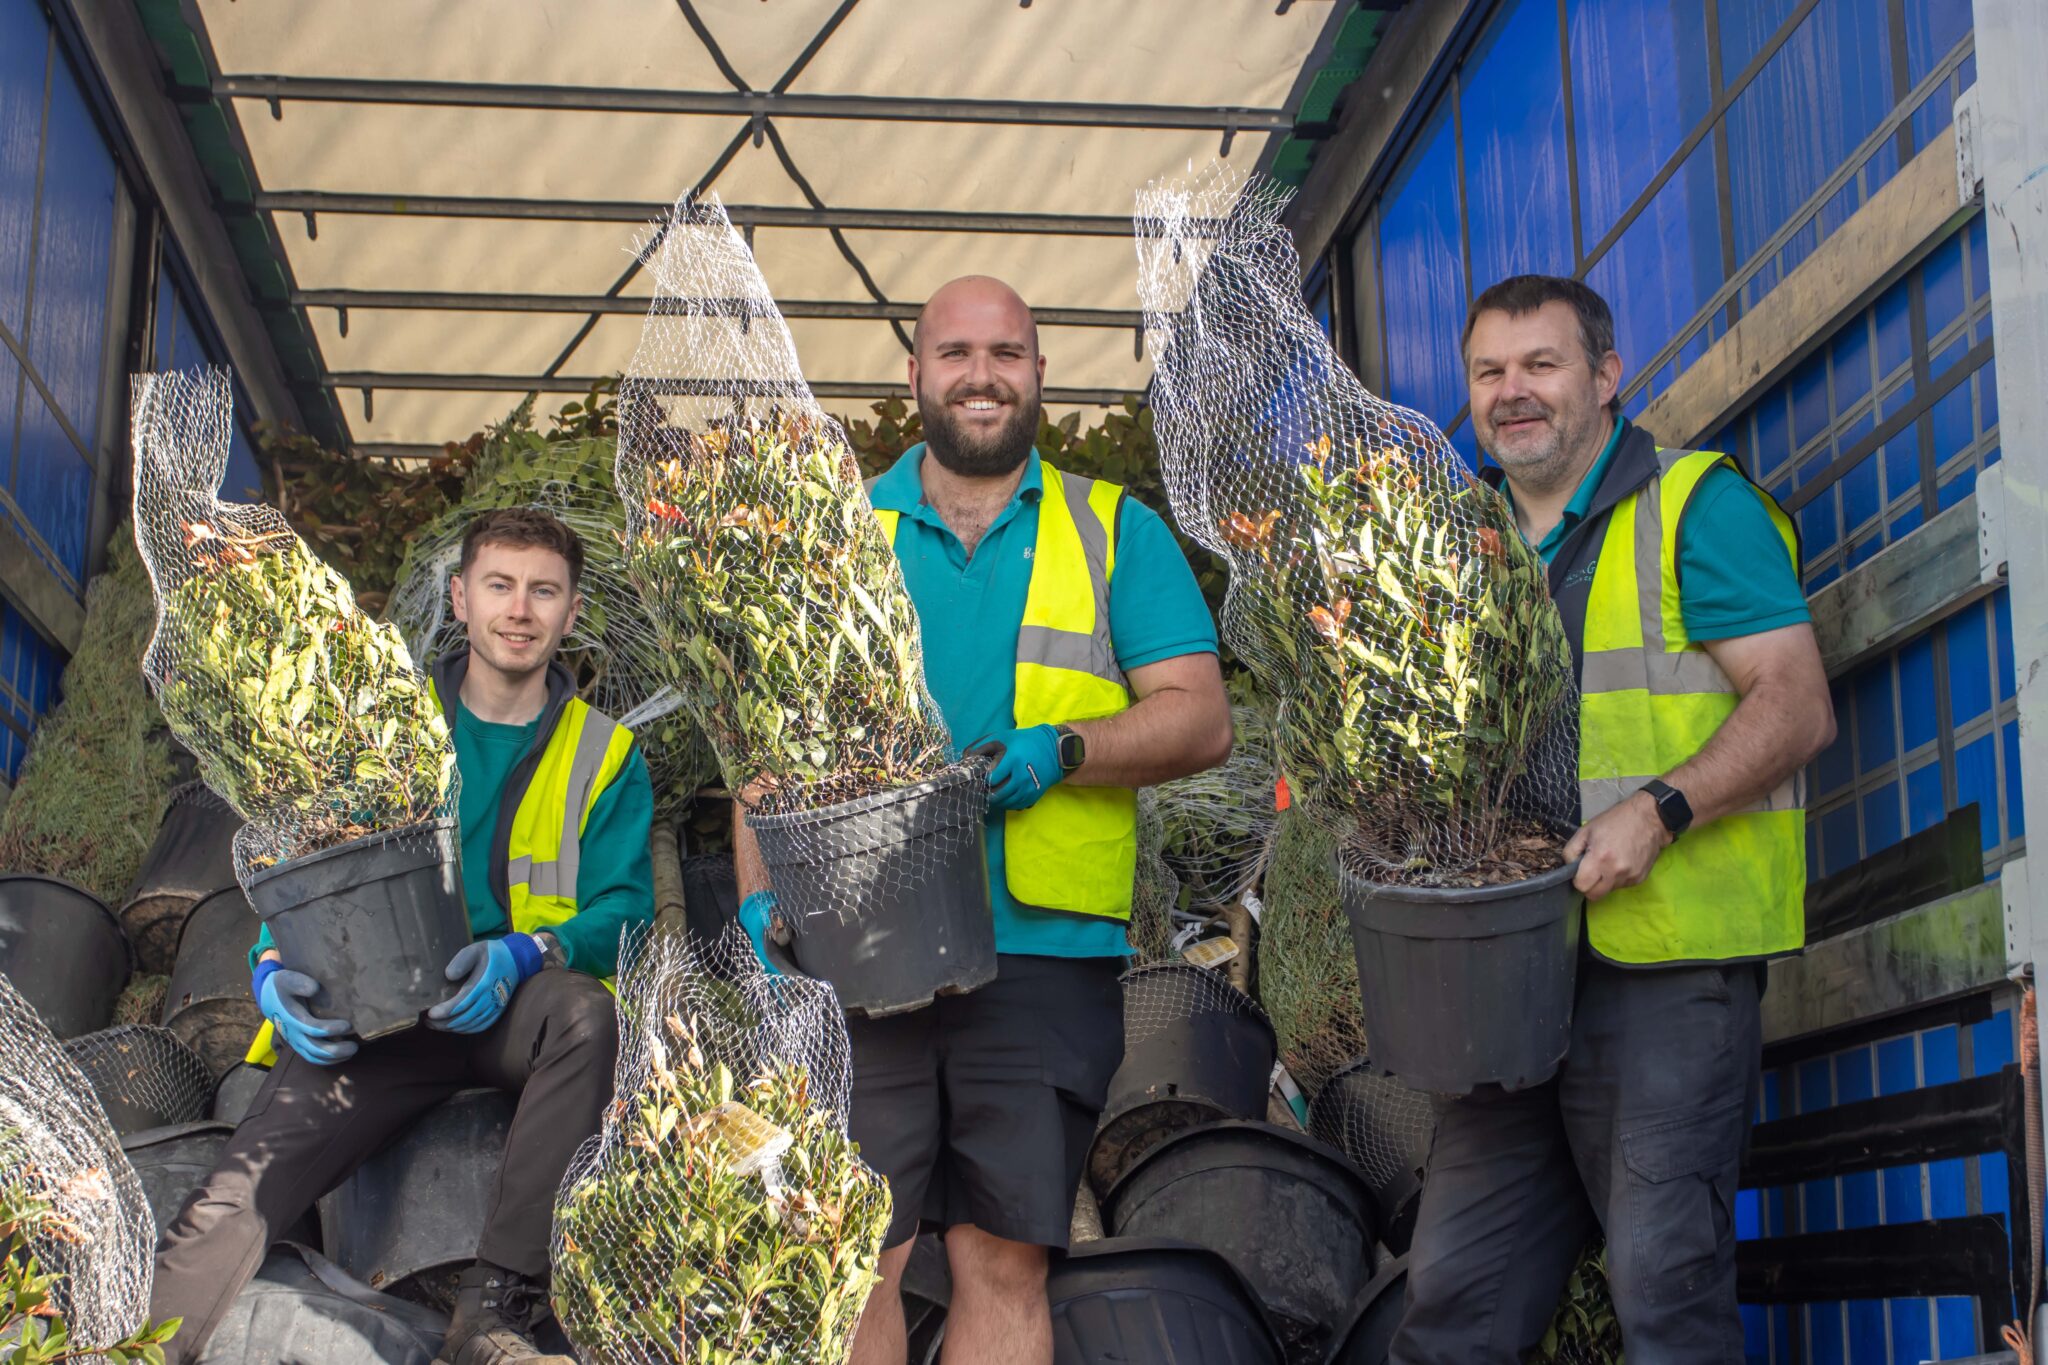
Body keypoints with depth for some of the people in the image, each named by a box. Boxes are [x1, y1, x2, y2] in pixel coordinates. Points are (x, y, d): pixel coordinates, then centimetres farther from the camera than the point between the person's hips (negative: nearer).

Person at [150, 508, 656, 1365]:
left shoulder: (605, 753, 12)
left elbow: (624, 907, 2)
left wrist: (524, 955, -20)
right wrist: (276, 966, -8)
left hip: (514, 1010, -1)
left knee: (585, 1012, -37)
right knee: (238, 1195, -24)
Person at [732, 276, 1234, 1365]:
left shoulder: (1114, 531, 10)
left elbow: (1200, 719, 2)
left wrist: (1060, 748, -15)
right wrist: (761, 896, -2)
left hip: (1042, 955, -1)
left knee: (1002, 1260, 1)